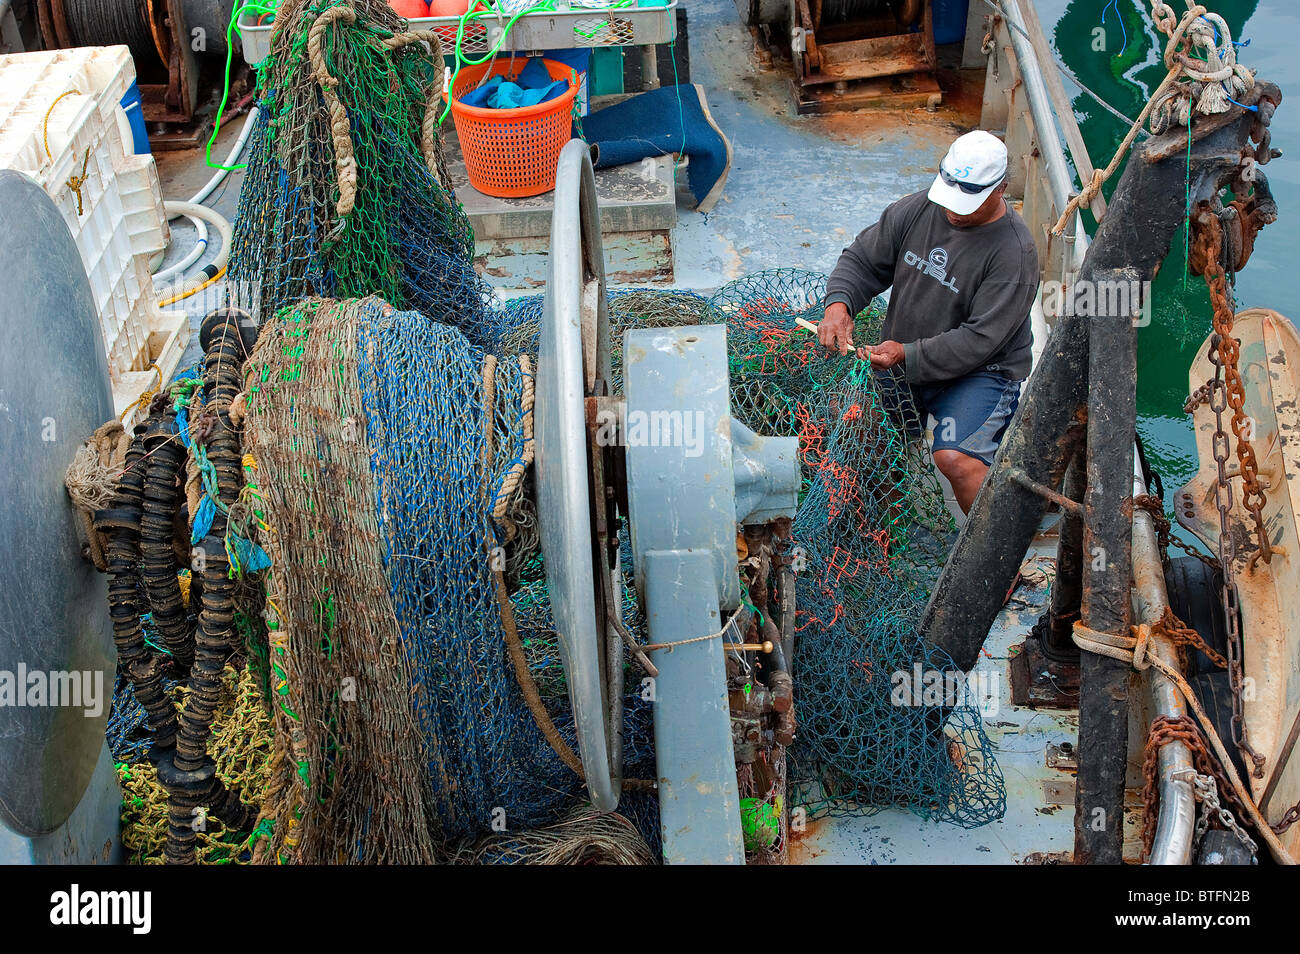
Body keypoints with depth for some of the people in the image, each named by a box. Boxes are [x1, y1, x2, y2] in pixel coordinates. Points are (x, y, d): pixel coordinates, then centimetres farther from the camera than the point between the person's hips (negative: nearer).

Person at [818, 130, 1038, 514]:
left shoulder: (1014, 252, -17)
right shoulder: (915, 209, -1)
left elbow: (981, 339, -21)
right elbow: (862, 260, 7)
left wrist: (908, 355, -29)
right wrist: (839, 302, -15)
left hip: (980, 371, -5)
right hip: (900, 364, 6)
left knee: (955, 459, -29)